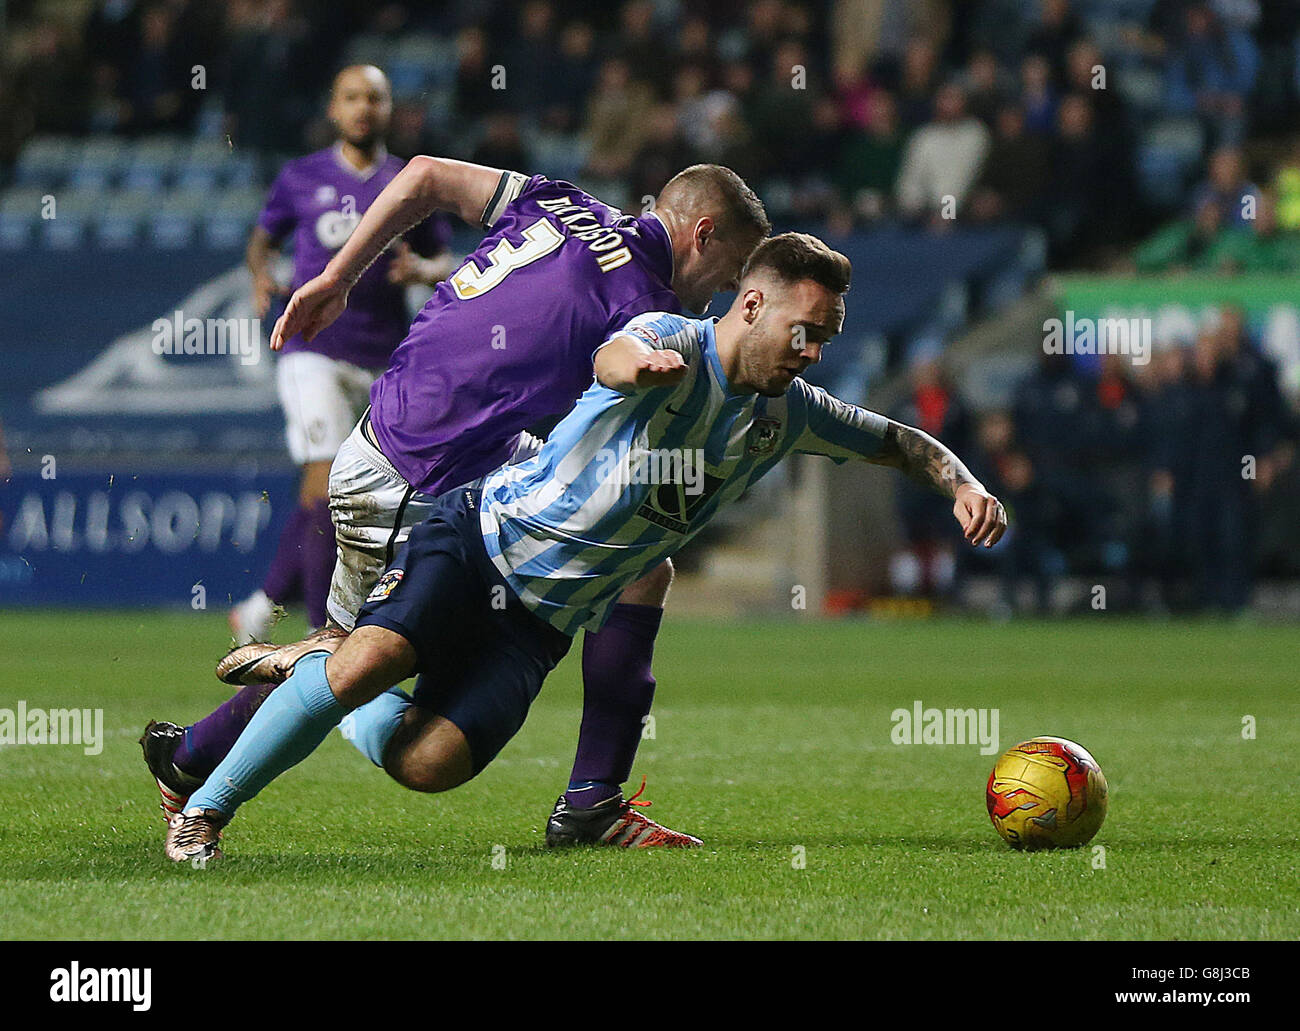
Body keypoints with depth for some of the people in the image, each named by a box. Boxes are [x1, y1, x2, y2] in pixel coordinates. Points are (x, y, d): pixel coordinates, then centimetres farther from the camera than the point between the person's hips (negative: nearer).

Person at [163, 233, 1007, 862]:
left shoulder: (786, 412, 5)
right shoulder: (677, 345, -14)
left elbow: (901, 441, 18)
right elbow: (612, 356, -38)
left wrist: (963, 484, -3)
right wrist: (637, 361, -63)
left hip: (542, 625, 5)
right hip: (482, 540, -5)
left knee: (427, 765, -18)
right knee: (367, 662, -30)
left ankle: (312, 677, 13)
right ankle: (205, 809, -10)